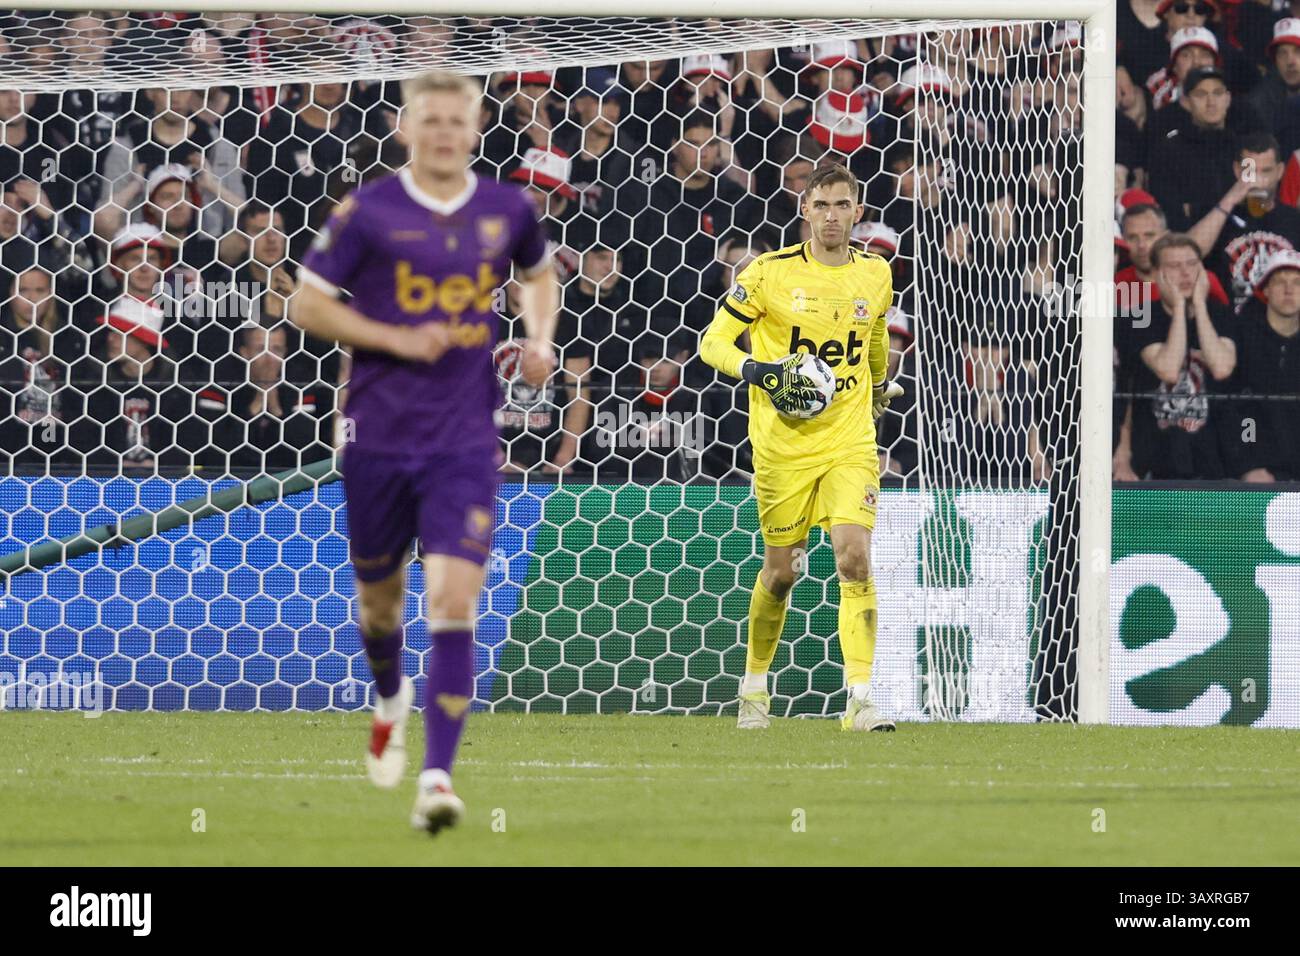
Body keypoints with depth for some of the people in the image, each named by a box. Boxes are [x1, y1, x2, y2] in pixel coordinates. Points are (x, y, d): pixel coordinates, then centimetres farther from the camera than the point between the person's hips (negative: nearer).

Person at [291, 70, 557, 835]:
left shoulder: (506, 211, 3)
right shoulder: (369, 213, -6)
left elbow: (540, 272, 24)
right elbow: (307, 304, -3)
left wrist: (540, 341, 6)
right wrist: (397, 339, -14)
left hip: (466, 443, 0)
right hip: (380, 434, 0)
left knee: (455, 601, -14)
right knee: (380, 597, 15)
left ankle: (438, 775, -16)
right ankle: (391, 700, 48)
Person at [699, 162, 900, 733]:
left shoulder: (875, 275, 4)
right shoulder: (771, 274, -6)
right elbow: (714, 342, -3)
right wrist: (756, 371, -21)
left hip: (850, 444, 1)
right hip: (783, 446, -1)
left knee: (855, 557, -16)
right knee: (780, 571, 7)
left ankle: (860, 699, -17)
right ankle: (755, 683, 31)